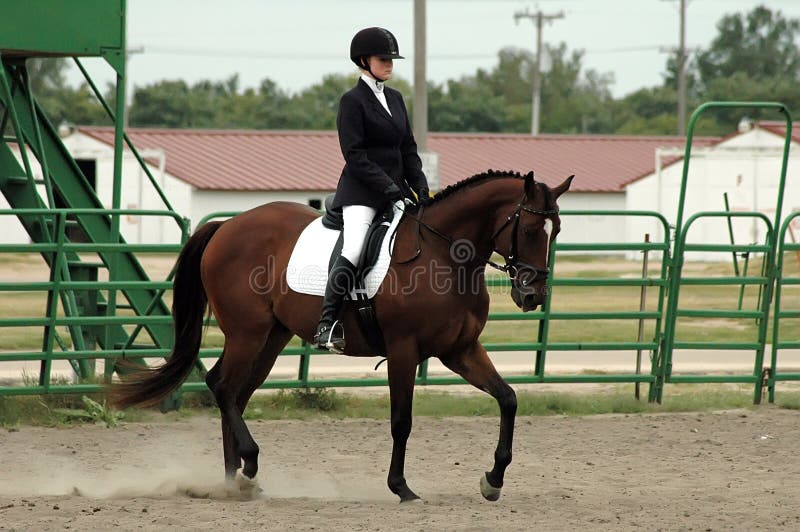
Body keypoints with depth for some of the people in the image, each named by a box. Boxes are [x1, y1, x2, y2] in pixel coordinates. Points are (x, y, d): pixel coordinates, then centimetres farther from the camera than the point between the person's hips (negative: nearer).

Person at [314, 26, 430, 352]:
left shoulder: (395, 99, 17)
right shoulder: (352, 101, -5)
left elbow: (408, 149, 18)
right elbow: (354, 155, -12)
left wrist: (420, 188, 4)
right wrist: (388, 186, -18)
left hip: (396, 188, 8)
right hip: (361, 192, -8)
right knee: (352, 252, -25)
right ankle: (327, 327, -26)